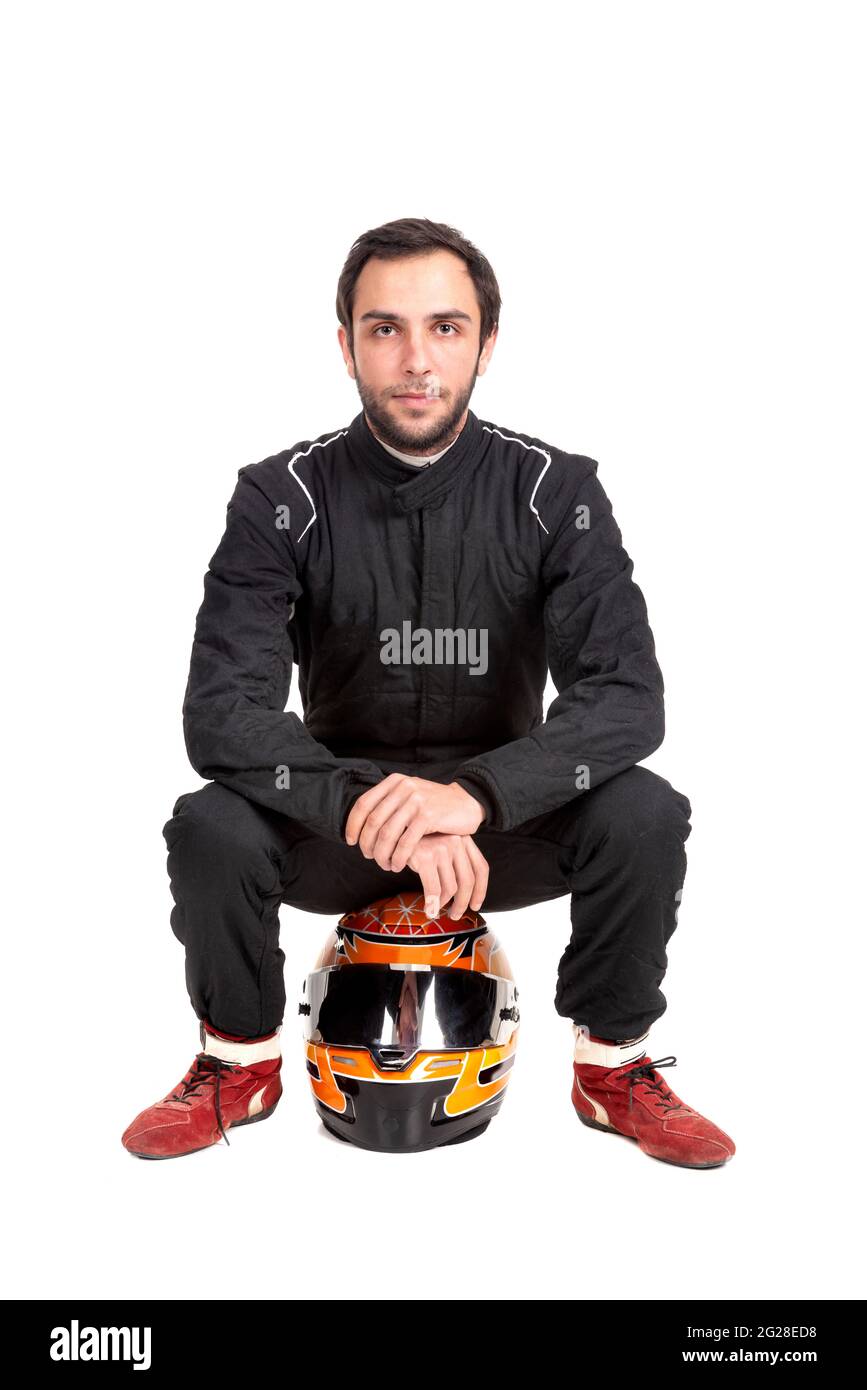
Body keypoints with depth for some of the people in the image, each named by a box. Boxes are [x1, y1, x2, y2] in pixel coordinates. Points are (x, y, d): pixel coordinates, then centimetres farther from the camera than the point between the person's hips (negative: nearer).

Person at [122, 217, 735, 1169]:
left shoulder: (555, 493, -9)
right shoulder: (283, 498, -10)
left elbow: (627, 697, -19)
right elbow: (220, 713, -20)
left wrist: (475, 795, -36)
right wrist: (363, 806, -36)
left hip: (500, 818, 1)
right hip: (335, 824, 0)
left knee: (644, 813, -27)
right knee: (209, 828, -28)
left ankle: (614, 1064, 1)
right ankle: (242, 1058, 3)